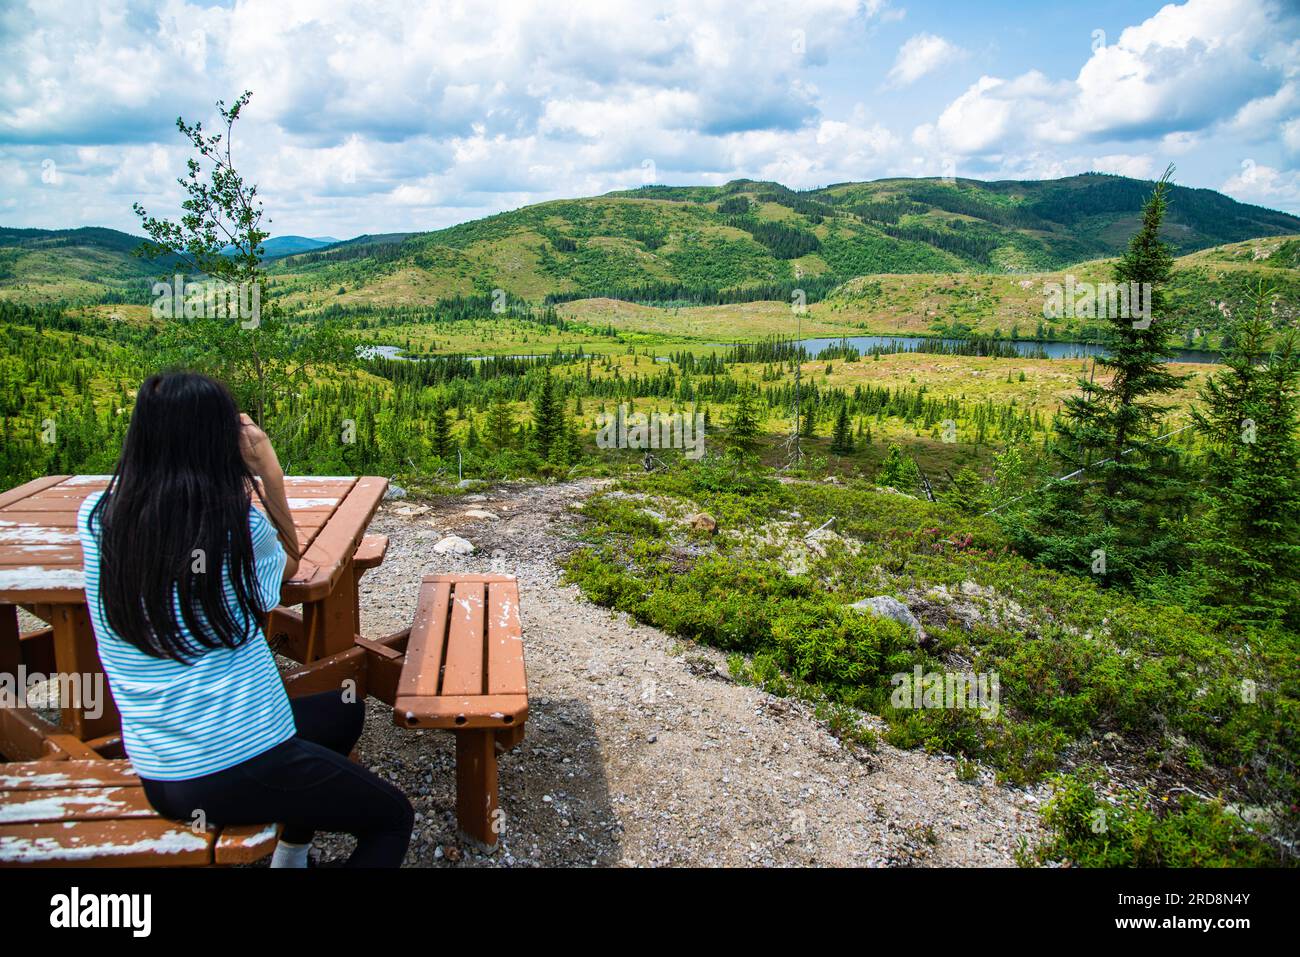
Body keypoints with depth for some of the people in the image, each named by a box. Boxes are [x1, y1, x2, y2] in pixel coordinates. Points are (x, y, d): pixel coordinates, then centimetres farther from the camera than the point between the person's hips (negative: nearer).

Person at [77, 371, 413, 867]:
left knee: (343, 710, 30)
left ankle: (291, 850, 34)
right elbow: (289, 565, 7)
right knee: (393, 818, 15)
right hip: (239, 766, -6)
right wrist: (271, 478, -1)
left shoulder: (96, 518, -3)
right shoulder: (238, 525, -14)